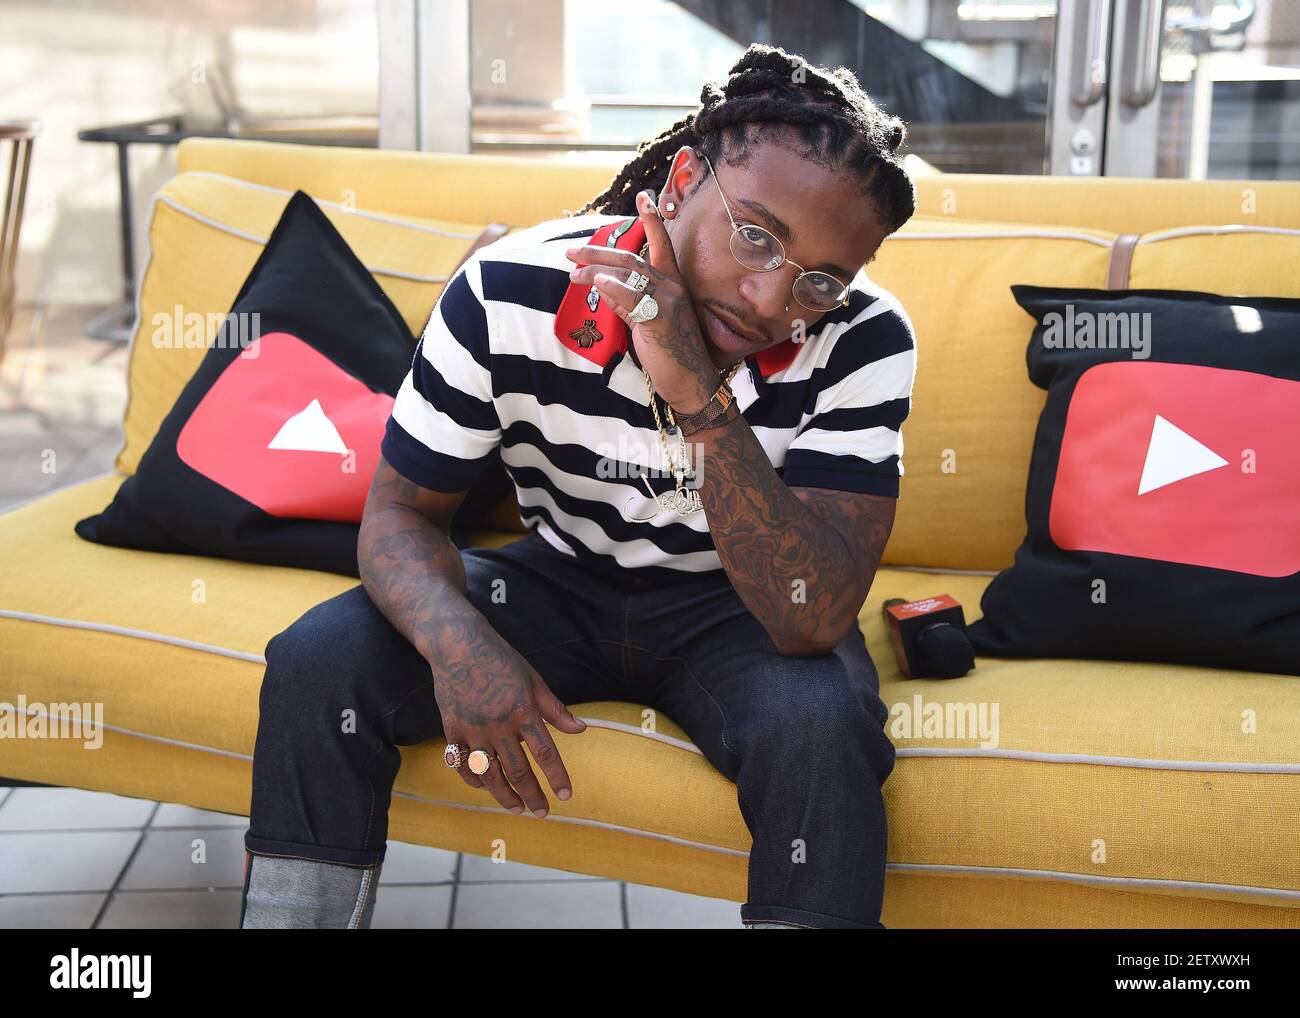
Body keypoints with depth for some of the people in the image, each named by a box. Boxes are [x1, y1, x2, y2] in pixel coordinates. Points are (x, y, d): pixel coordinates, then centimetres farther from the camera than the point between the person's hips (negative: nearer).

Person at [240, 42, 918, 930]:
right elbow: (402, 511, -11)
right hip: (556, 580, 2)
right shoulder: (507, 294, -20)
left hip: (737, 608, -1)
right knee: (316, 663, -20)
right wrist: (459, 643, -34)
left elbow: (812, 621, -31)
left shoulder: (865, 343, -24)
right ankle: (296, 903, 1)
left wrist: (703, 401, -43)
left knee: (822, 726, -34)